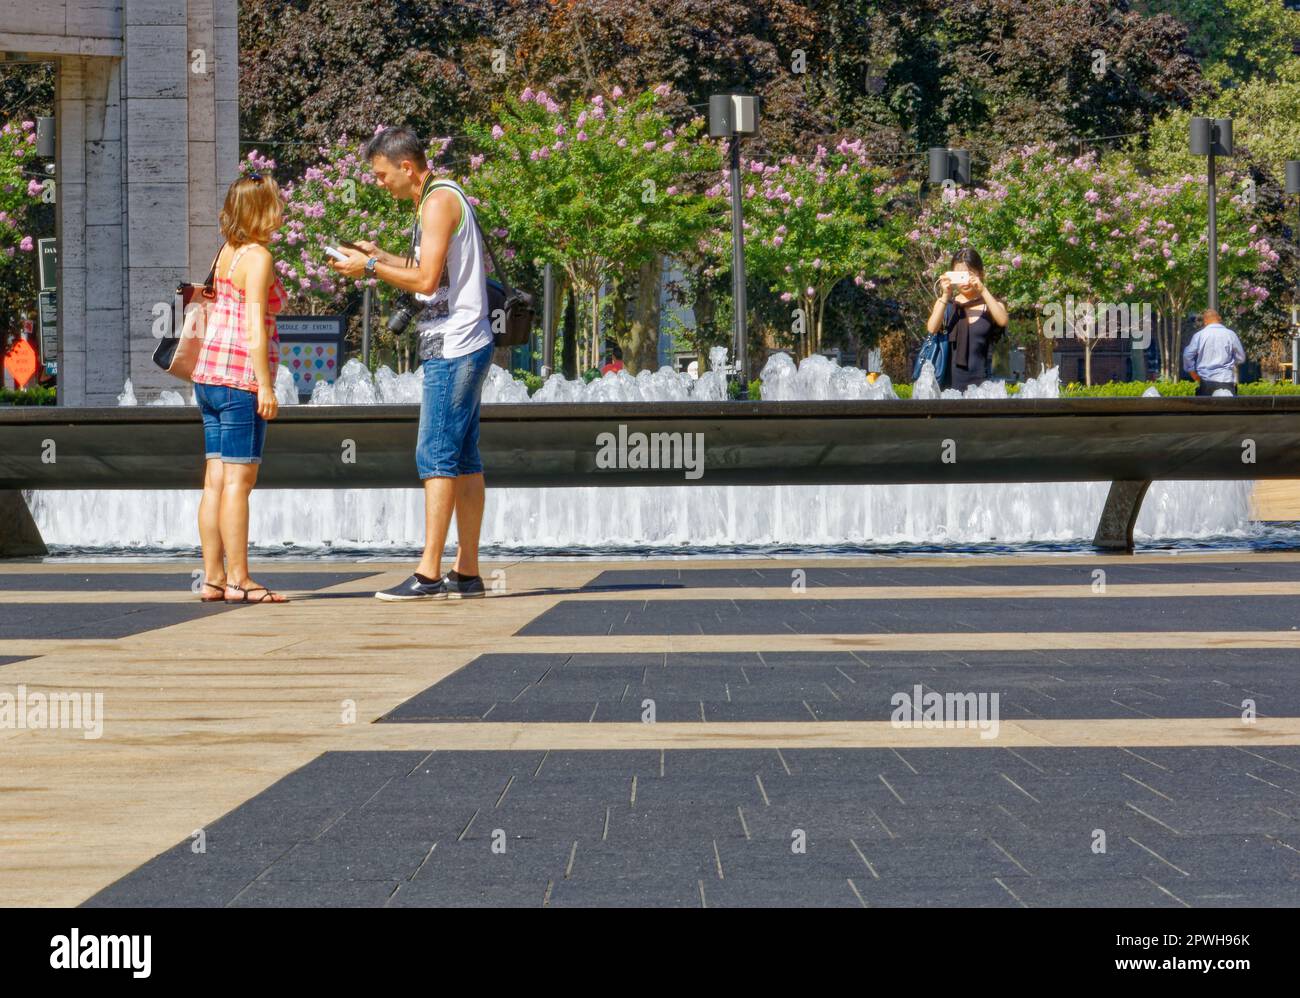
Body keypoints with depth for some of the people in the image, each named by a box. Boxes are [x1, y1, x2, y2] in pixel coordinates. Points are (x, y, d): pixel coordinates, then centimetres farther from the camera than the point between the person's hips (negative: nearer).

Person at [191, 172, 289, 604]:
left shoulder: (227, 253, 14)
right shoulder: (258, 257, -10)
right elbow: (255, 325, -16)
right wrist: (265, 386, -17)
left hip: (210, 375, 8)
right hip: (241, 378, -8)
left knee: (216, 480, 7)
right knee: (239, 478, -7)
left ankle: (213, 578, 8)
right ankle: (238, 579, -8)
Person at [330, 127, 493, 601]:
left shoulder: (440, 201, -12)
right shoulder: (441, 198, 19)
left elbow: (426, 279, -19)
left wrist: (369, 268, -9)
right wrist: (382, 257, 17)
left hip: (452, 349, -10)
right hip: (463, 347, 10)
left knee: (437, 457, -11)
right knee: (463, 459, 9)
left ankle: (428, 574, -13)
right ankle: (467, 572, 10)